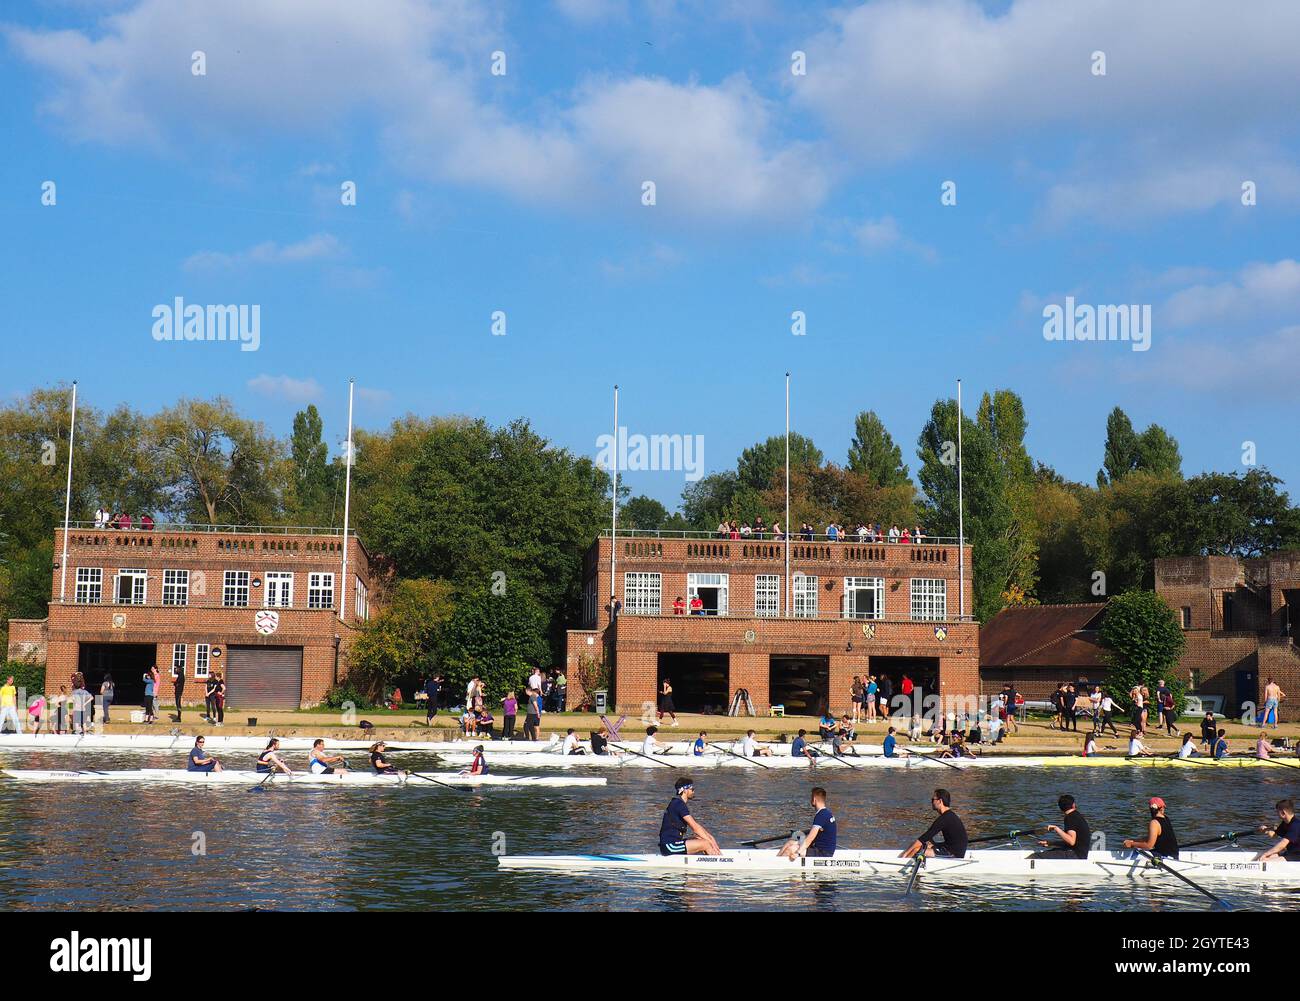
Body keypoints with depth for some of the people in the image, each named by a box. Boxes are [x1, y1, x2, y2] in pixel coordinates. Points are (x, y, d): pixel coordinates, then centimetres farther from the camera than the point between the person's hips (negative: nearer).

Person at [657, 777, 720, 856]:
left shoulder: (678, 803, 18)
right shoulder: (679, 804, -15)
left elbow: (695, 824, 18)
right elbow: (695, 827, -17)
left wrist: (709, 837, 8)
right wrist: (710, 841, -13)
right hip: (669, 846, -10)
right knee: (706, 844, -15)